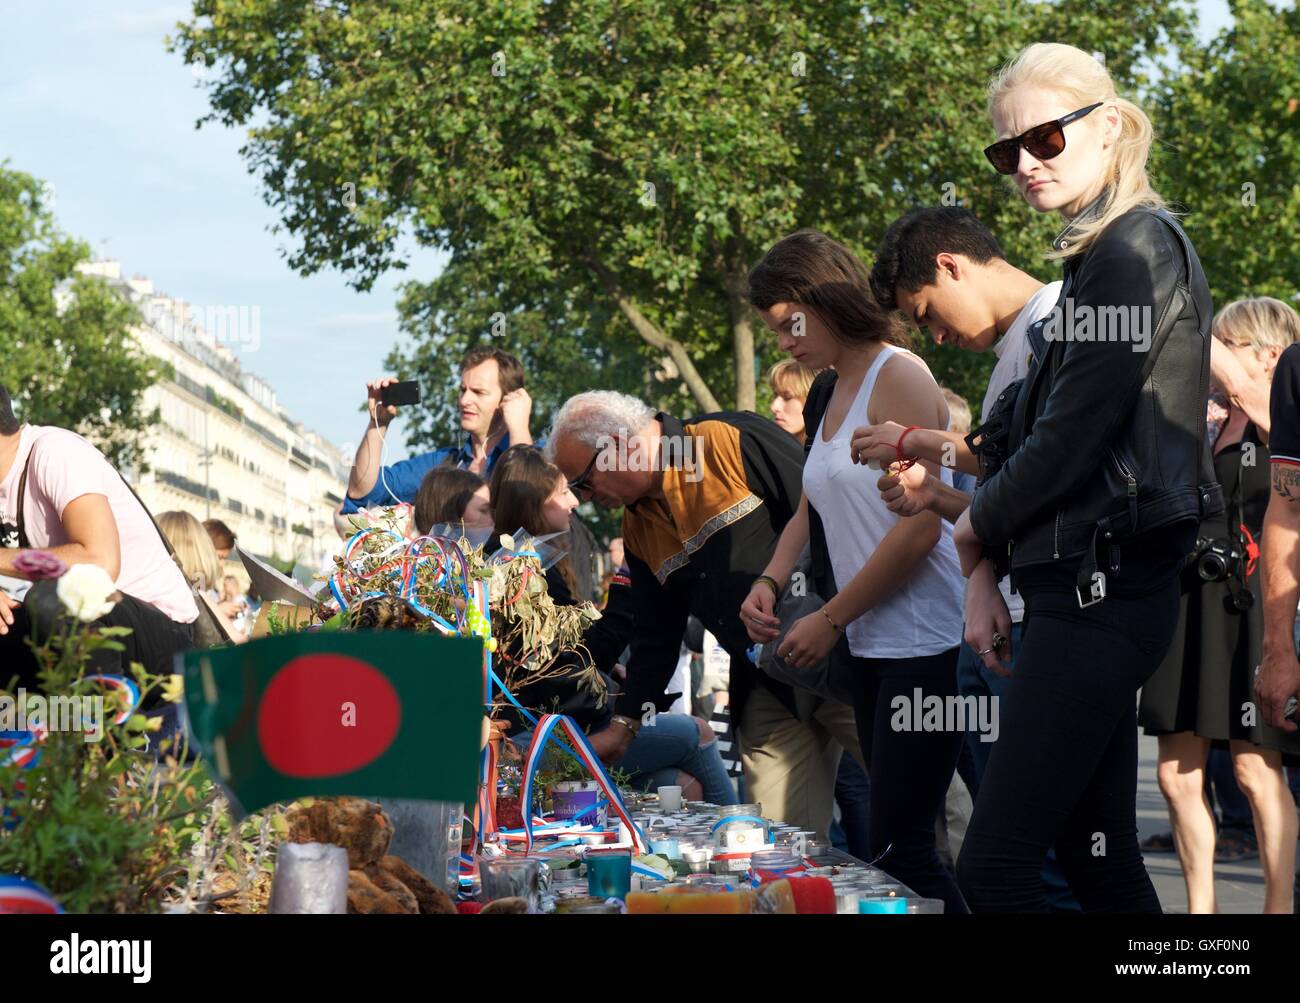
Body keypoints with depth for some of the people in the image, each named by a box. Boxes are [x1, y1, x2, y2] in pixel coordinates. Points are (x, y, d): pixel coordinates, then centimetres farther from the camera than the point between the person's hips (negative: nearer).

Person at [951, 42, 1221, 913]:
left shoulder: (1136, 250, -11)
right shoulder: (1096, 255, 19)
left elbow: (1072, 438, -17)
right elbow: (1036, 433, 17)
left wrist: (978, 525, 0)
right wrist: (987, 572, 8)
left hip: (1105, 587, -10)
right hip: (1085, 588, 10)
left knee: (994, 865, -11)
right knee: (1098, 858, 11)